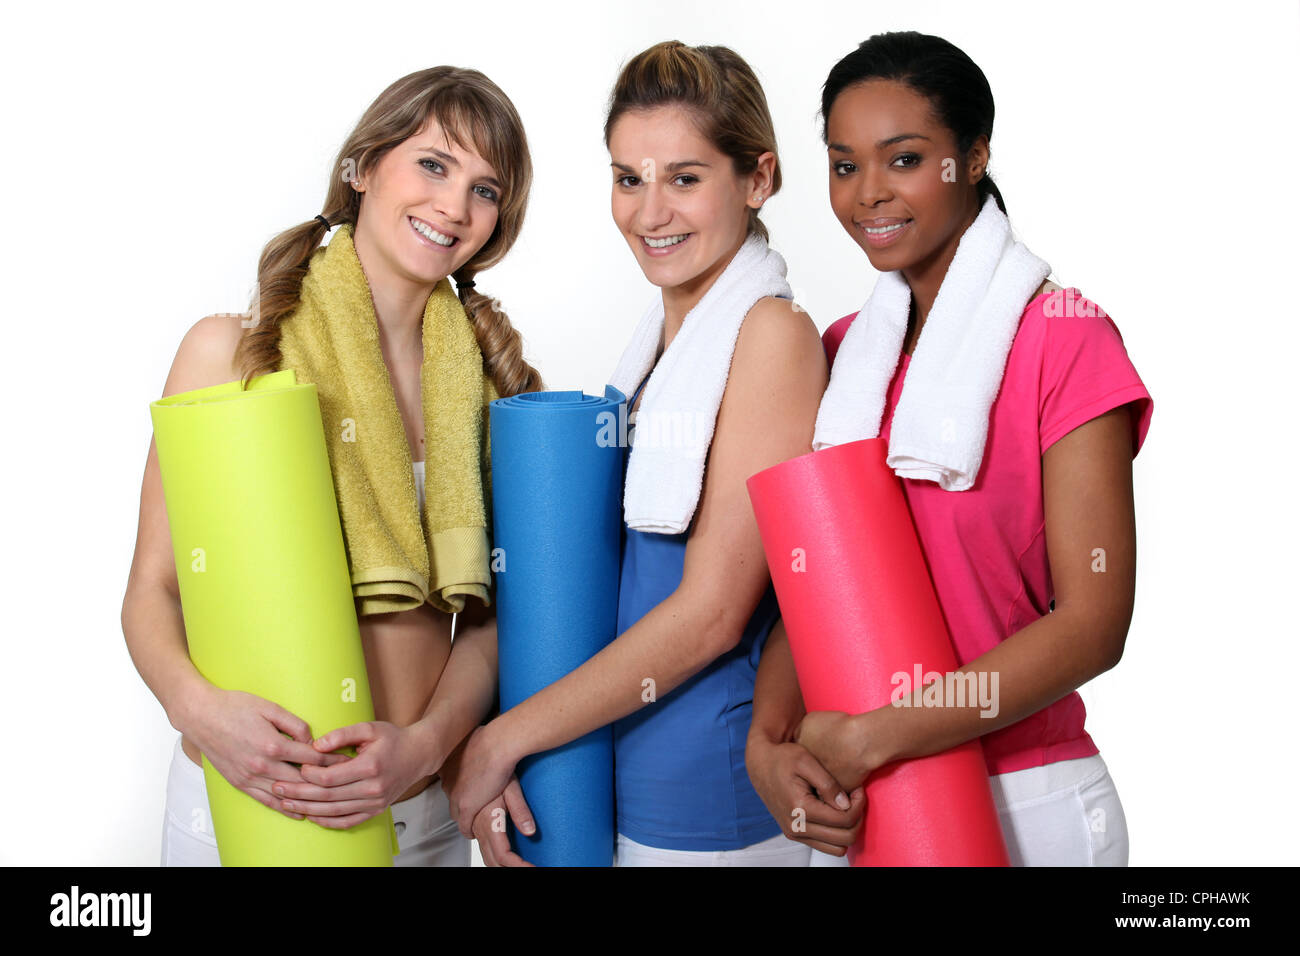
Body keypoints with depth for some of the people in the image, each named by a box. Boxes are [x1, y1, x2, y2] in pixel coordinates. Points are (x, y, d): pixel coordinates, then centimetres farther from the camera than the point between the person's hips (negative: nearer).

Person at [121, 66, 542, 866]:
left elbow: (489, 612, 2)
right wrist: (194, 701, -21)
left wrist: (429, 740, -14)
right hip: (239, 792, -2)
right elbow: (154, 590, -3)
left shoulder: (492, 379, 1)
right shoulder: (230, 350, -5)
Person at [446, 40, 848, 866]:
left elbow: (711, 611, -19)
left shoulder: (773, 332, -16)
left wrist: (504, 739, -12)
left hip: (708, 803, -7)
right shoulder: (660, 333, 7)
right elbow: (620, 571, 9)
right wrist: (492, 751, 0)